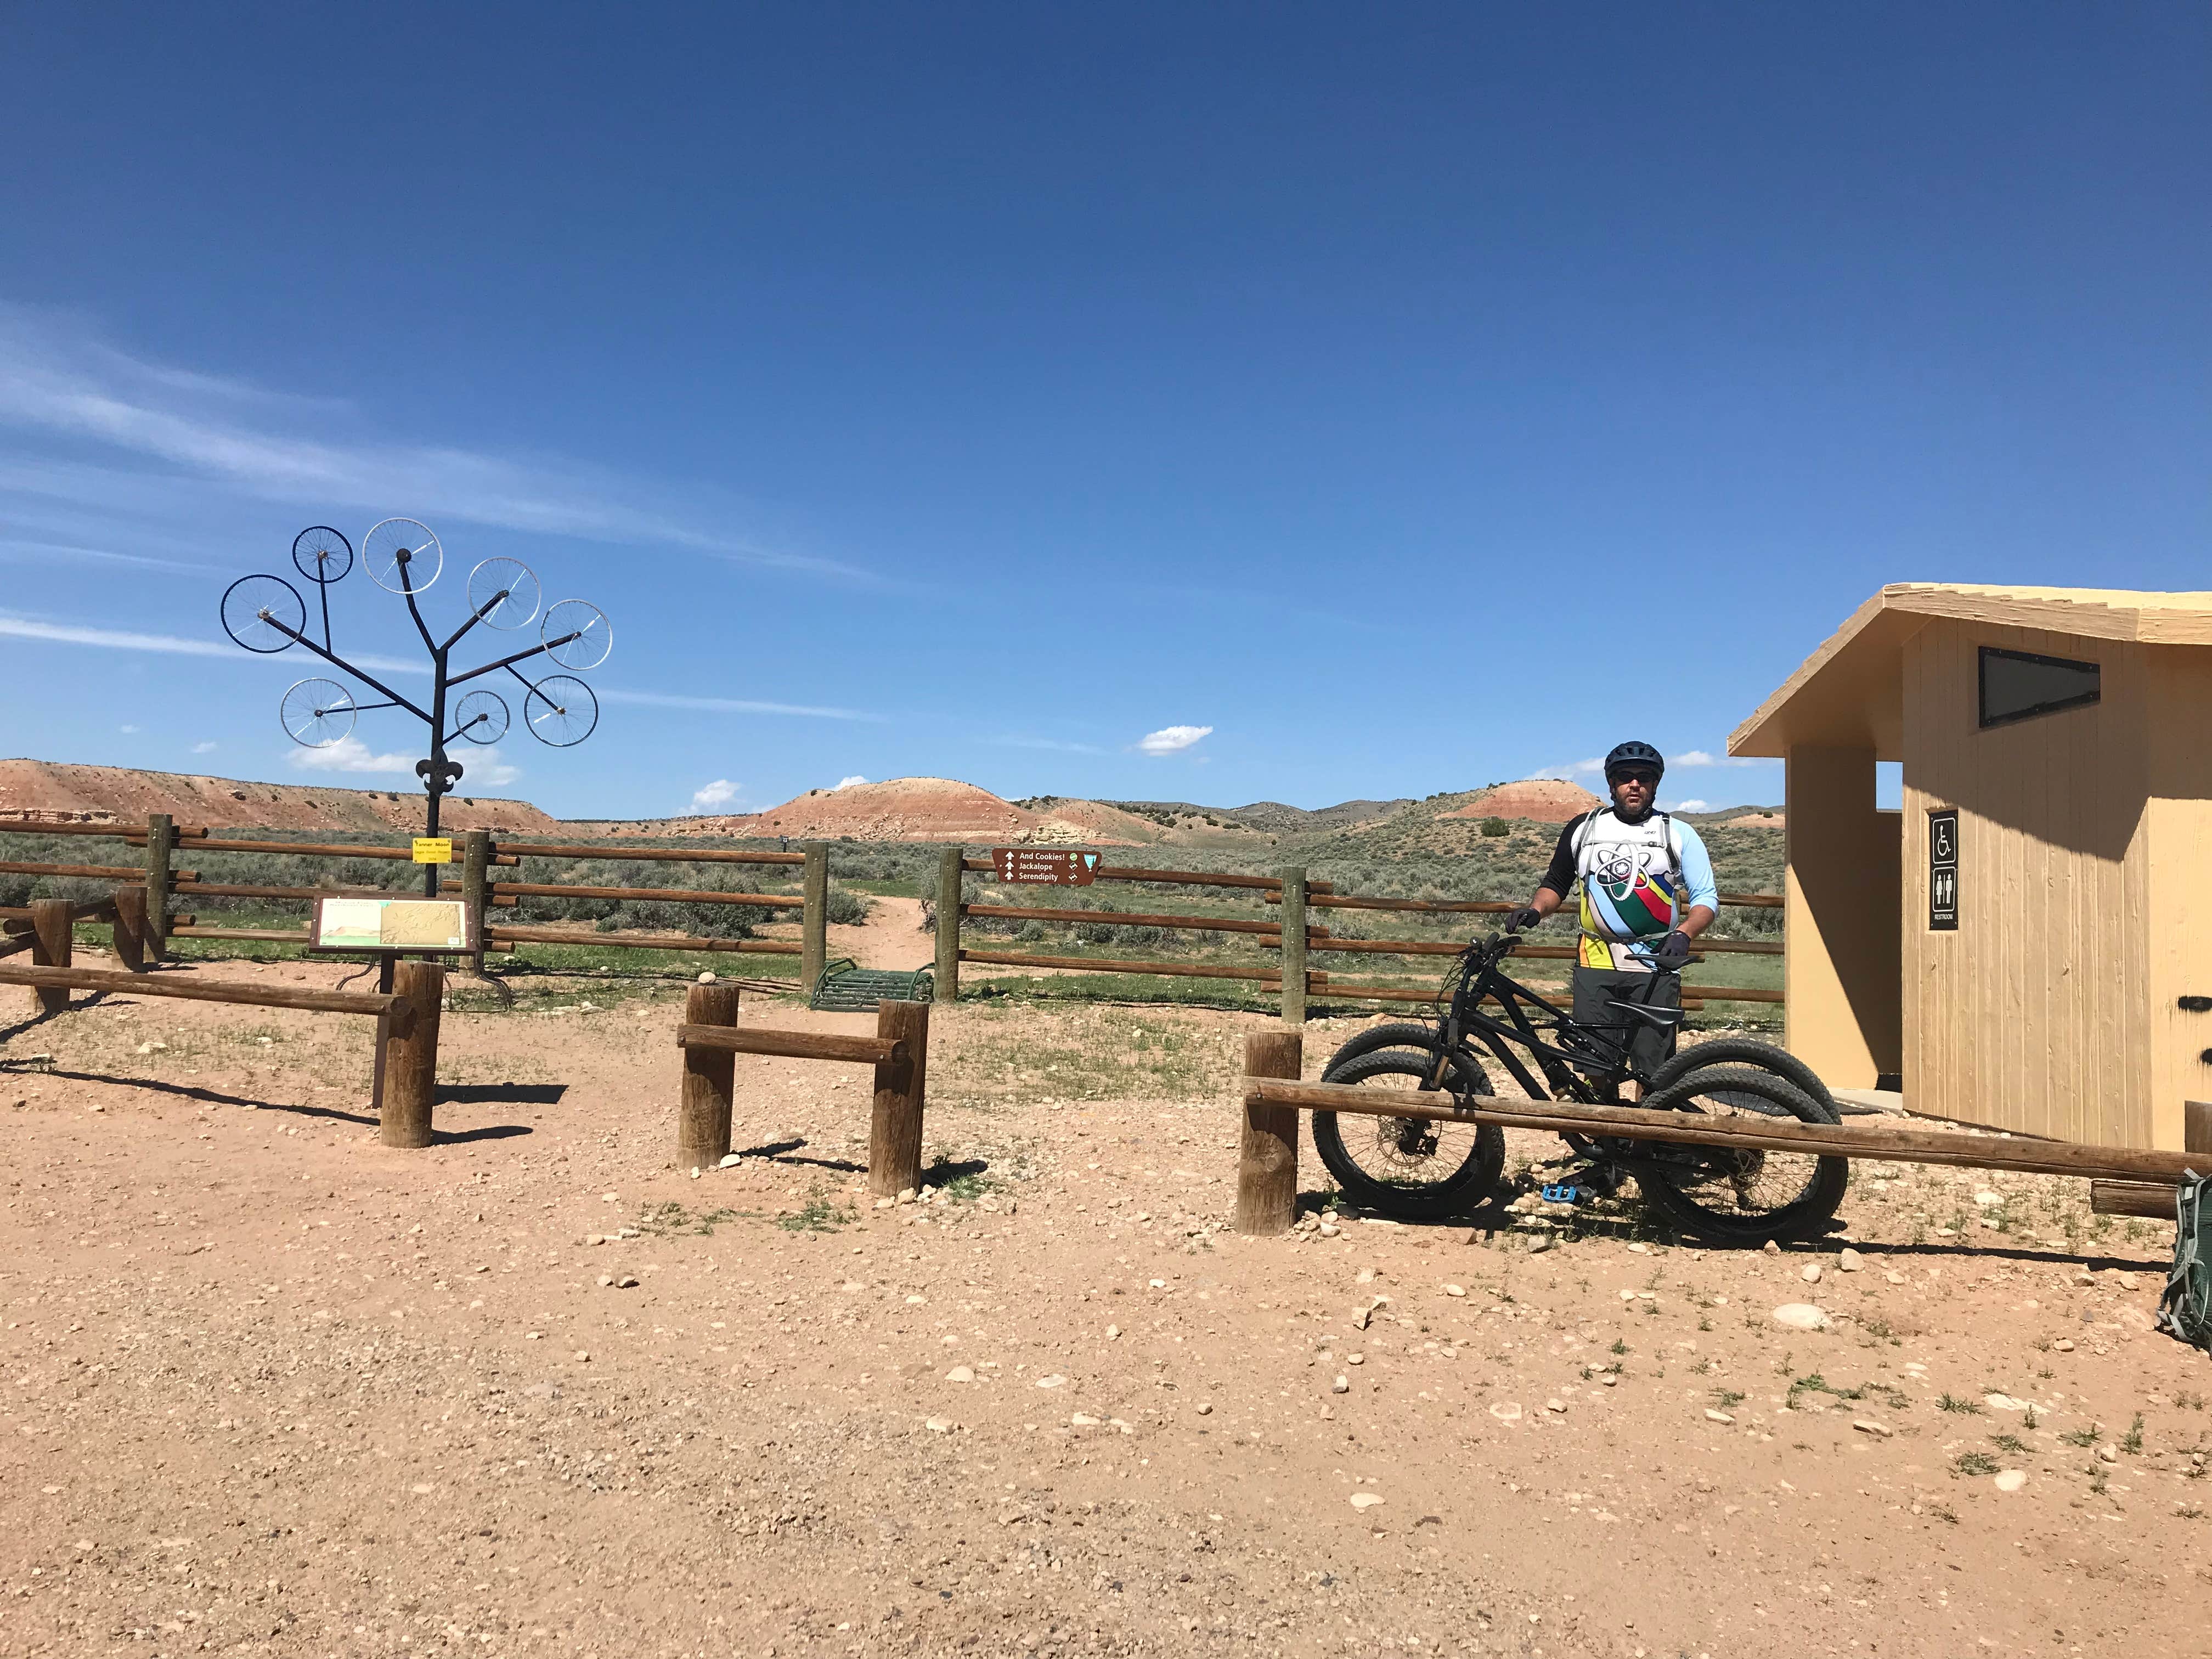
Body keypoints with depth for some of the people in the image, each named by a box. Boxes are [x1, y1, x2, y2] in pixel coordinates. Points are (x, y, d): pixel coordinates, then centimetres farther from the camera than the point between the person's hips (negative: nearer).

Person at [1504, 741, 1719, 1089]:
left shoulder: (1678, 834, 8)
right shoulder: (1583, 828, 13)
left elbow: (1707, 899, 5)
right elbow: (1556, 883, 21)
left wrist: (1683, 934, -15)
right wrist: (1534, 911, 0)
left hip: (1656, 967, -1)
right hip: (1596, 966, 2)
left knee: (1653, 1070, -6)